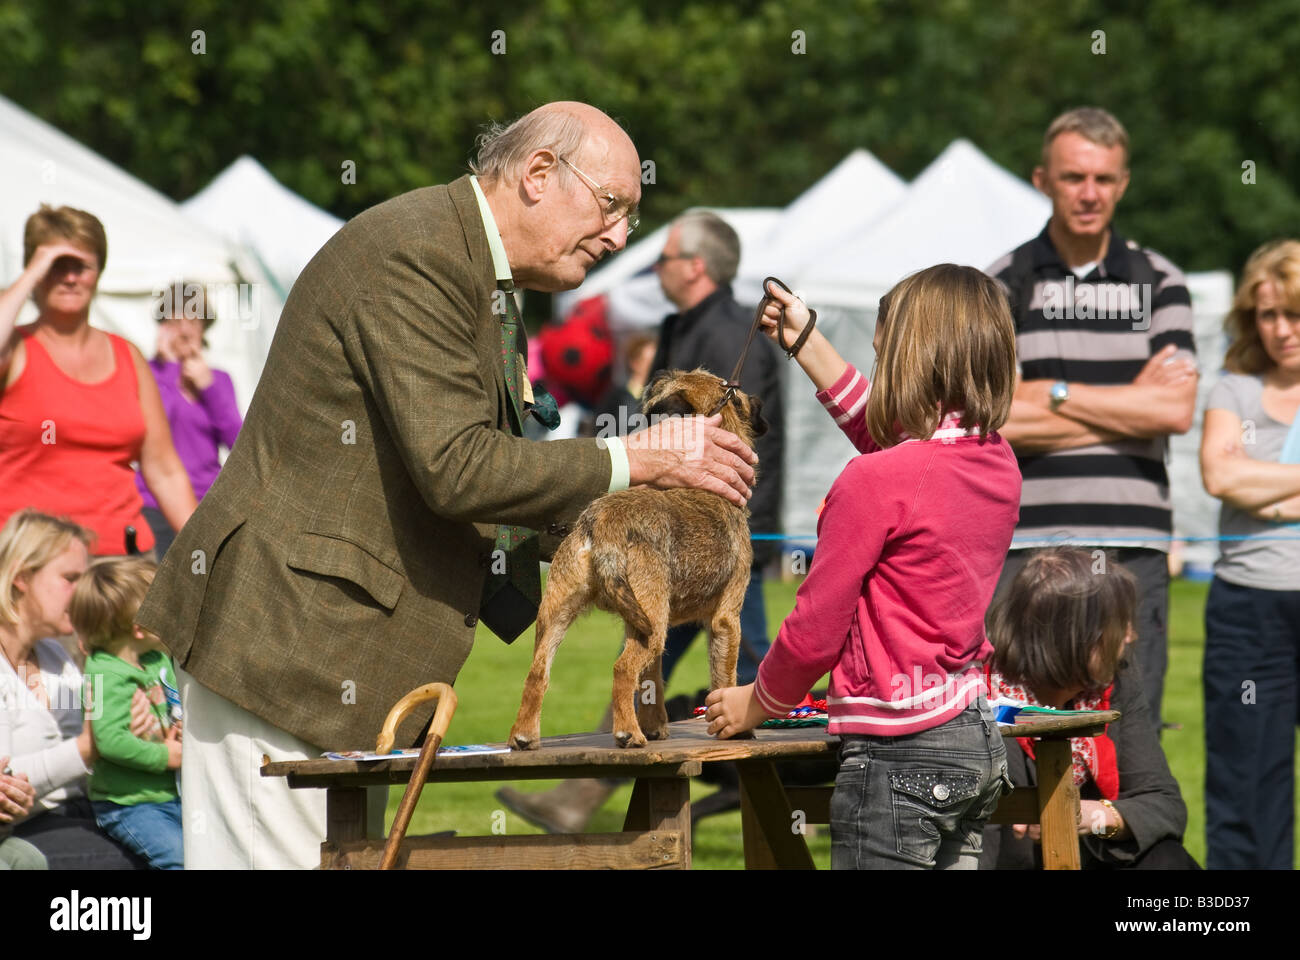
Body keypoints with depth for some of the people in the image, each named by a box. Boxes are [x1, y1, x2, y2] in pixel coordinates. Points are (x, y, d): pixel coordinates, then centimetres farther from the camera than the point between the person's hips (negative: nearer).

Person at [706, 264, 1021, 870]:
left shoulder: (875, 482, -17)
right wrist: (806, 342, 34)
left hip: (900, 754, -8)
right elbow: (883, 435, 27)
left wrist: (757, 703, 8)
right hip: (976, 743, 8)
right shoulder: (996, 462, 5)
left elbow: (815, 630, -11)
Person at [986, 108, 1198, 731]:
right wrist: (1130, 403, -5)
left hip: (1131, 545, 1)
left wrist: (1056, 394, -5)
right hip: (1027, 541, -1)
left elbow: (1177, 410, -4)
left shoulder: (1159, 283, 10)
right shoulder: (1002, 285, 6)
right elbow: (996, 421, -7)